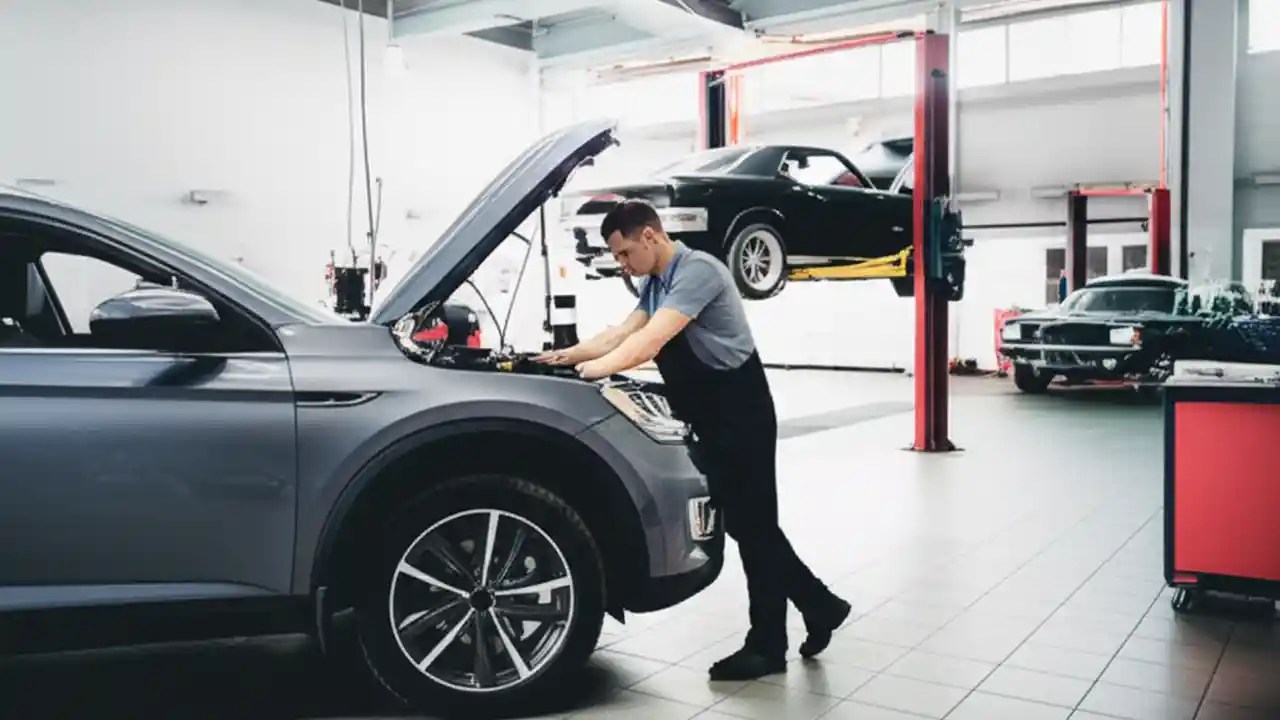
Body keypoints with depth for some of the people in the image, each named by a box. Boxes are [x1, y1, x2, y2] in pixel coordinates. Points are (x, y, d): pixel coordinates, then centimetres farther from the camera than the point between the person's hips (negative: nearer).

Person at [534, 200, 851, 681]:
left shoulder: (697, 270, -18)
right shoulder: (655, 282, 12)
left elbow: (653, 338, -28)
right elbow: (623, 333, 15)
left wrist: (599, 368, -30)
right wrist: (569, 354, 8)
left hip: (740, 414, -10)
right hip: (711, 420, 10)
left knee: (752, 523, -1)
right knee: (745, 524, 13)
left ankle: (767, 646, 11)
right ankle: (819, 605, 27)